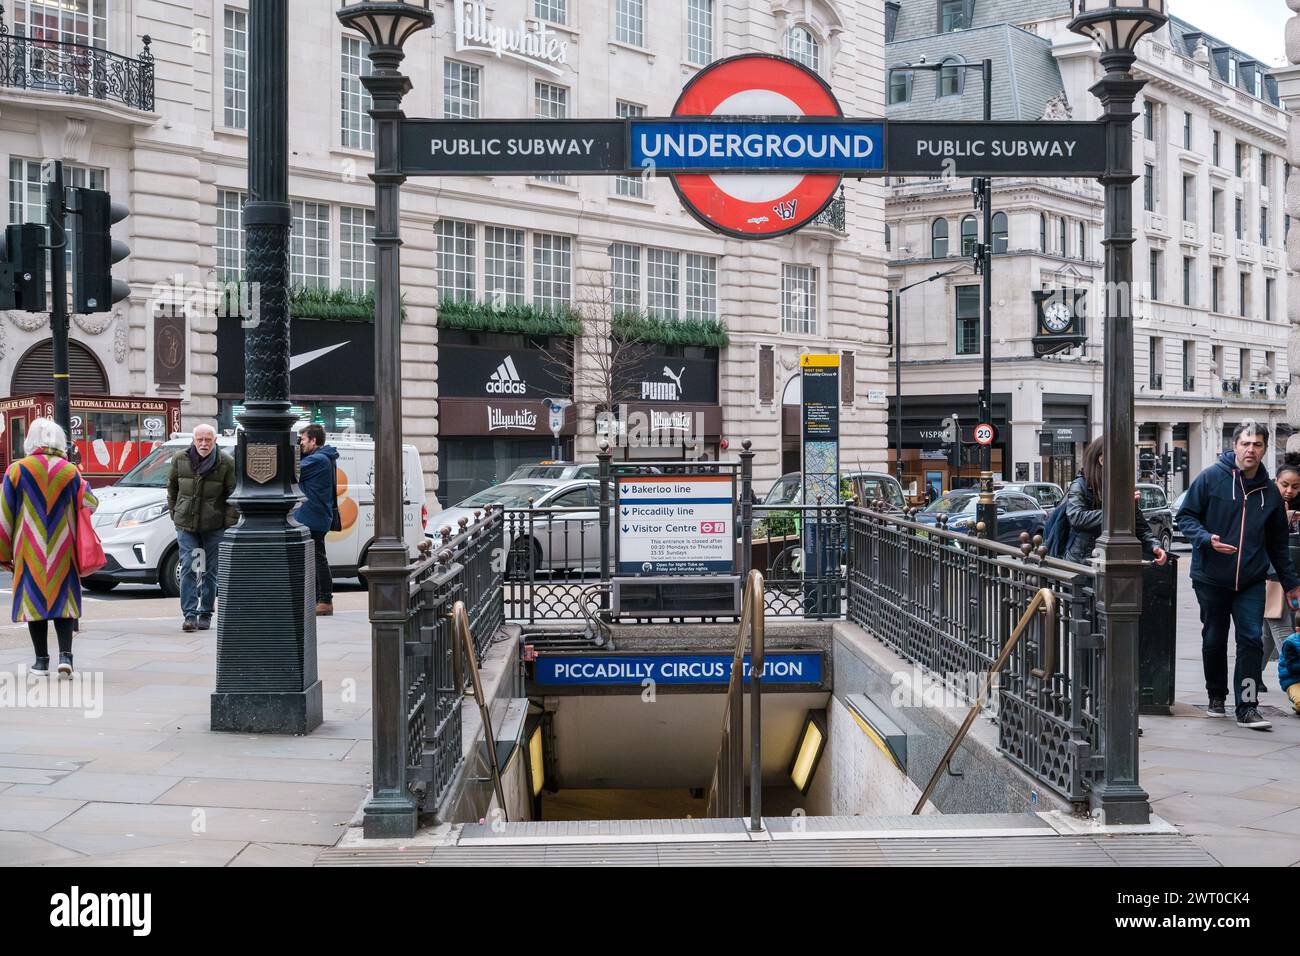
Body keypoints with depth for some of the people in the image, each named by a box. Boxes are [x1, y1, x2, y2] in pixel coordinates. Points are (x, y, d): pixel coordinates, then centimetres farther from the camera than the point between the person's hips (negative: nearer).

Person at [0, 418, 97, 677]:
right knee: (62, 599, 6)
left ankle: (41, 660, 8)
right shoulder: (70, 471, -1)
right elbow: (90, 504, 6)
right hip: (62, 552, 1)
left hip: (29, 550, -1)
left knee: (34, 599, 6)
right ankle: (65, 655, -9)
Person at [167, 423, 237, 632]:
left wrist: (230, 523, -6)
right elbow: (172, 487, 14)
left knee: (210, 571, 6)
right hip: (186, 524, 1)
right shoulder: (180, 459, 0)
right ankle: (190, 615, -7)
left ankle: (205, 614, 18)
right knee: (188, 568, -7)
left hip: (214, 526, -1)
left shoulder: (226, 463, -7)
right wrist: (174, 513, 13)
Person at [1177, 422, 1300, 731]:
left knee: (1251, 641, -8)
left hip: (1251, 581, 2)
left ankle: (1247, 707, -6)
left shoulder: (1269, 491, 8)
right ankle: (1216, 697, 28)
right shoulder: (1211, 478, -5)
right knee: (1214, 641, 10)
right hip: (1211, 578, -2)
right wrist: (1207, 539, -20)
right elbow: (1186, 517, -2)